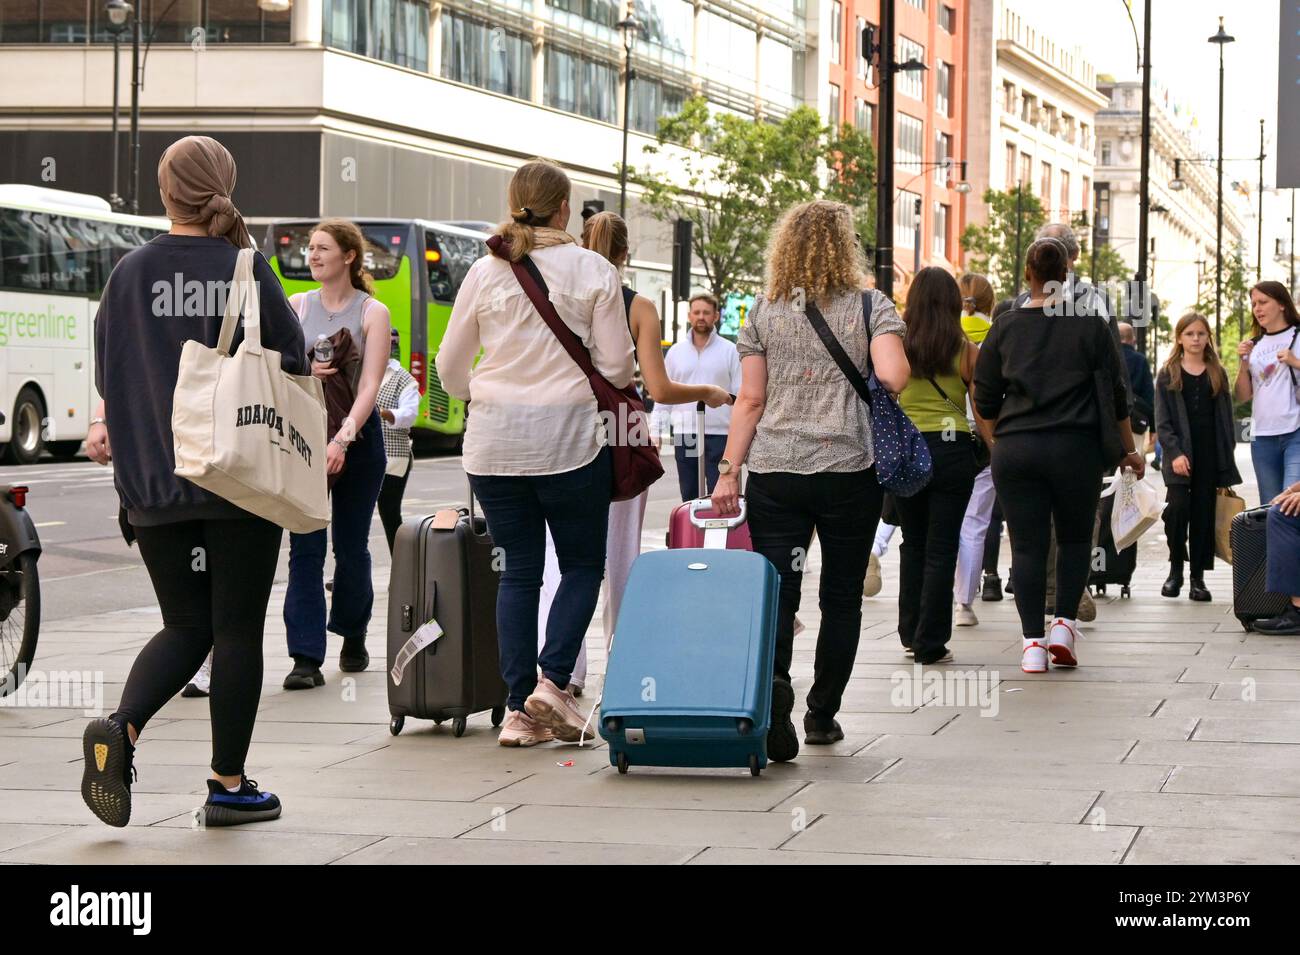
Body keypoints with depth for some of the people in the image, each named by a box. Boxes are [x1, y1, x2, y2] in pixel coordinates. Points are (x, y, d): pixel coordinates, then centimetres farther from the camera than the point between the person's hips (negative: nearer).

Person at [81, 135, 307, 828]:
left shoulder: (130, 274, 0)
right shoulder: (248, 271, -7)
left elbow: (107, 372, 7)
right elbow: (292, 362, -1)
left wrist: (111, 422, 27)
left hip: (153, 484, 3)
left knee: (185, 627, 14)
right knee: (237, 631, 7)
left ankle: (121, 728, -11)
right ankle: (228, 785, 9)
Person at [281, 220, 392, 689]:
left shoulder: (372, 312, -3)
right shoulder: (295, 306, 7)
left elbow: (370, 385, -11)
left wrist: (342, 439, -23)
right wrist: (302, 371, -14)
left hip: (357, 436, -2)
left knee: (352, 545, 8)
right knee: (305, 546, -7)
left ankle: (353, 638, 31)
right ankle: (306, 658, -10)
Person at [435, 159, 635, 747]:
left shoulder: (484, 273, 3)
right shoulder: (594, 271, -3)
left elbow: (450, 368, 9)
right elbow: (616, 366, -2)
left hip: (493, 440, 3)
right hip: (569, 436, -3)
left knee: (518, 571, 9)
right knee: (582, 564, 11)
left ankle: (519, 709, 5)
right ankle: (553, 681, -7)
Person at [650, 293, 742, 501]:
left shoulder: (730, 351, 2)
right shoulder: (676, 352, 10)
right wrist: (655, 431, 5)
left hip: (719, 435, -3)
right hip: (684, 435, 3)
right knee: (689, 496, 9)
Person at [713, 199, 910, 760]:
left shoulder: (763, 312, 6)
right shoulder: (871, 306, 1)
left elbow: (750, 400, 2)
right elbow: (893, 378, -14)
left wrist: (728, 472, 4)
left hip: (773, 472, 1)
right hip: (850, 469, -1)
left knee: (777, 592, -3)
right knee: (841, 596, 12)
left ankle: (772, 680, -30)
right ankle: (822, 715, 17)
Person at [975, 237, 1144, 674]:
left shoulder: (1005, 327, 3)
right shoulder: (1089, 325, 0)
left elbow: (984, 401, 7)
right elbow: (1116, 395, 5)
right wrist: (1128, 450, 17)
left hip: (1015, 450, 1)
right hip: (1075, 449, -1)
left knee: (1027, 544, 4)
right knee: (1075, 537, 16)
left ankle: (1033, 641, -1)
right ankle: (1065, 622, 1)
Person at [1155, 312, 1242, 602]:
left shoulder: (1218, 374, 11)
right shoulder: (1168, 374, 5)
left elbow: (1225, 419, 11)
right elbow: (1162, 421, 0)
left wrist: (1227, 460, 4)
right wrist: (1175, 453, -13)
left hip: (1210, 456, 2)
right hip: (1179, 455, -2)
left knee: (1203, 514, 1)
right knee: (1177, 507, -17)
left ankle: (1198, 577, 6)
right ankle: (1176, 569, 1)